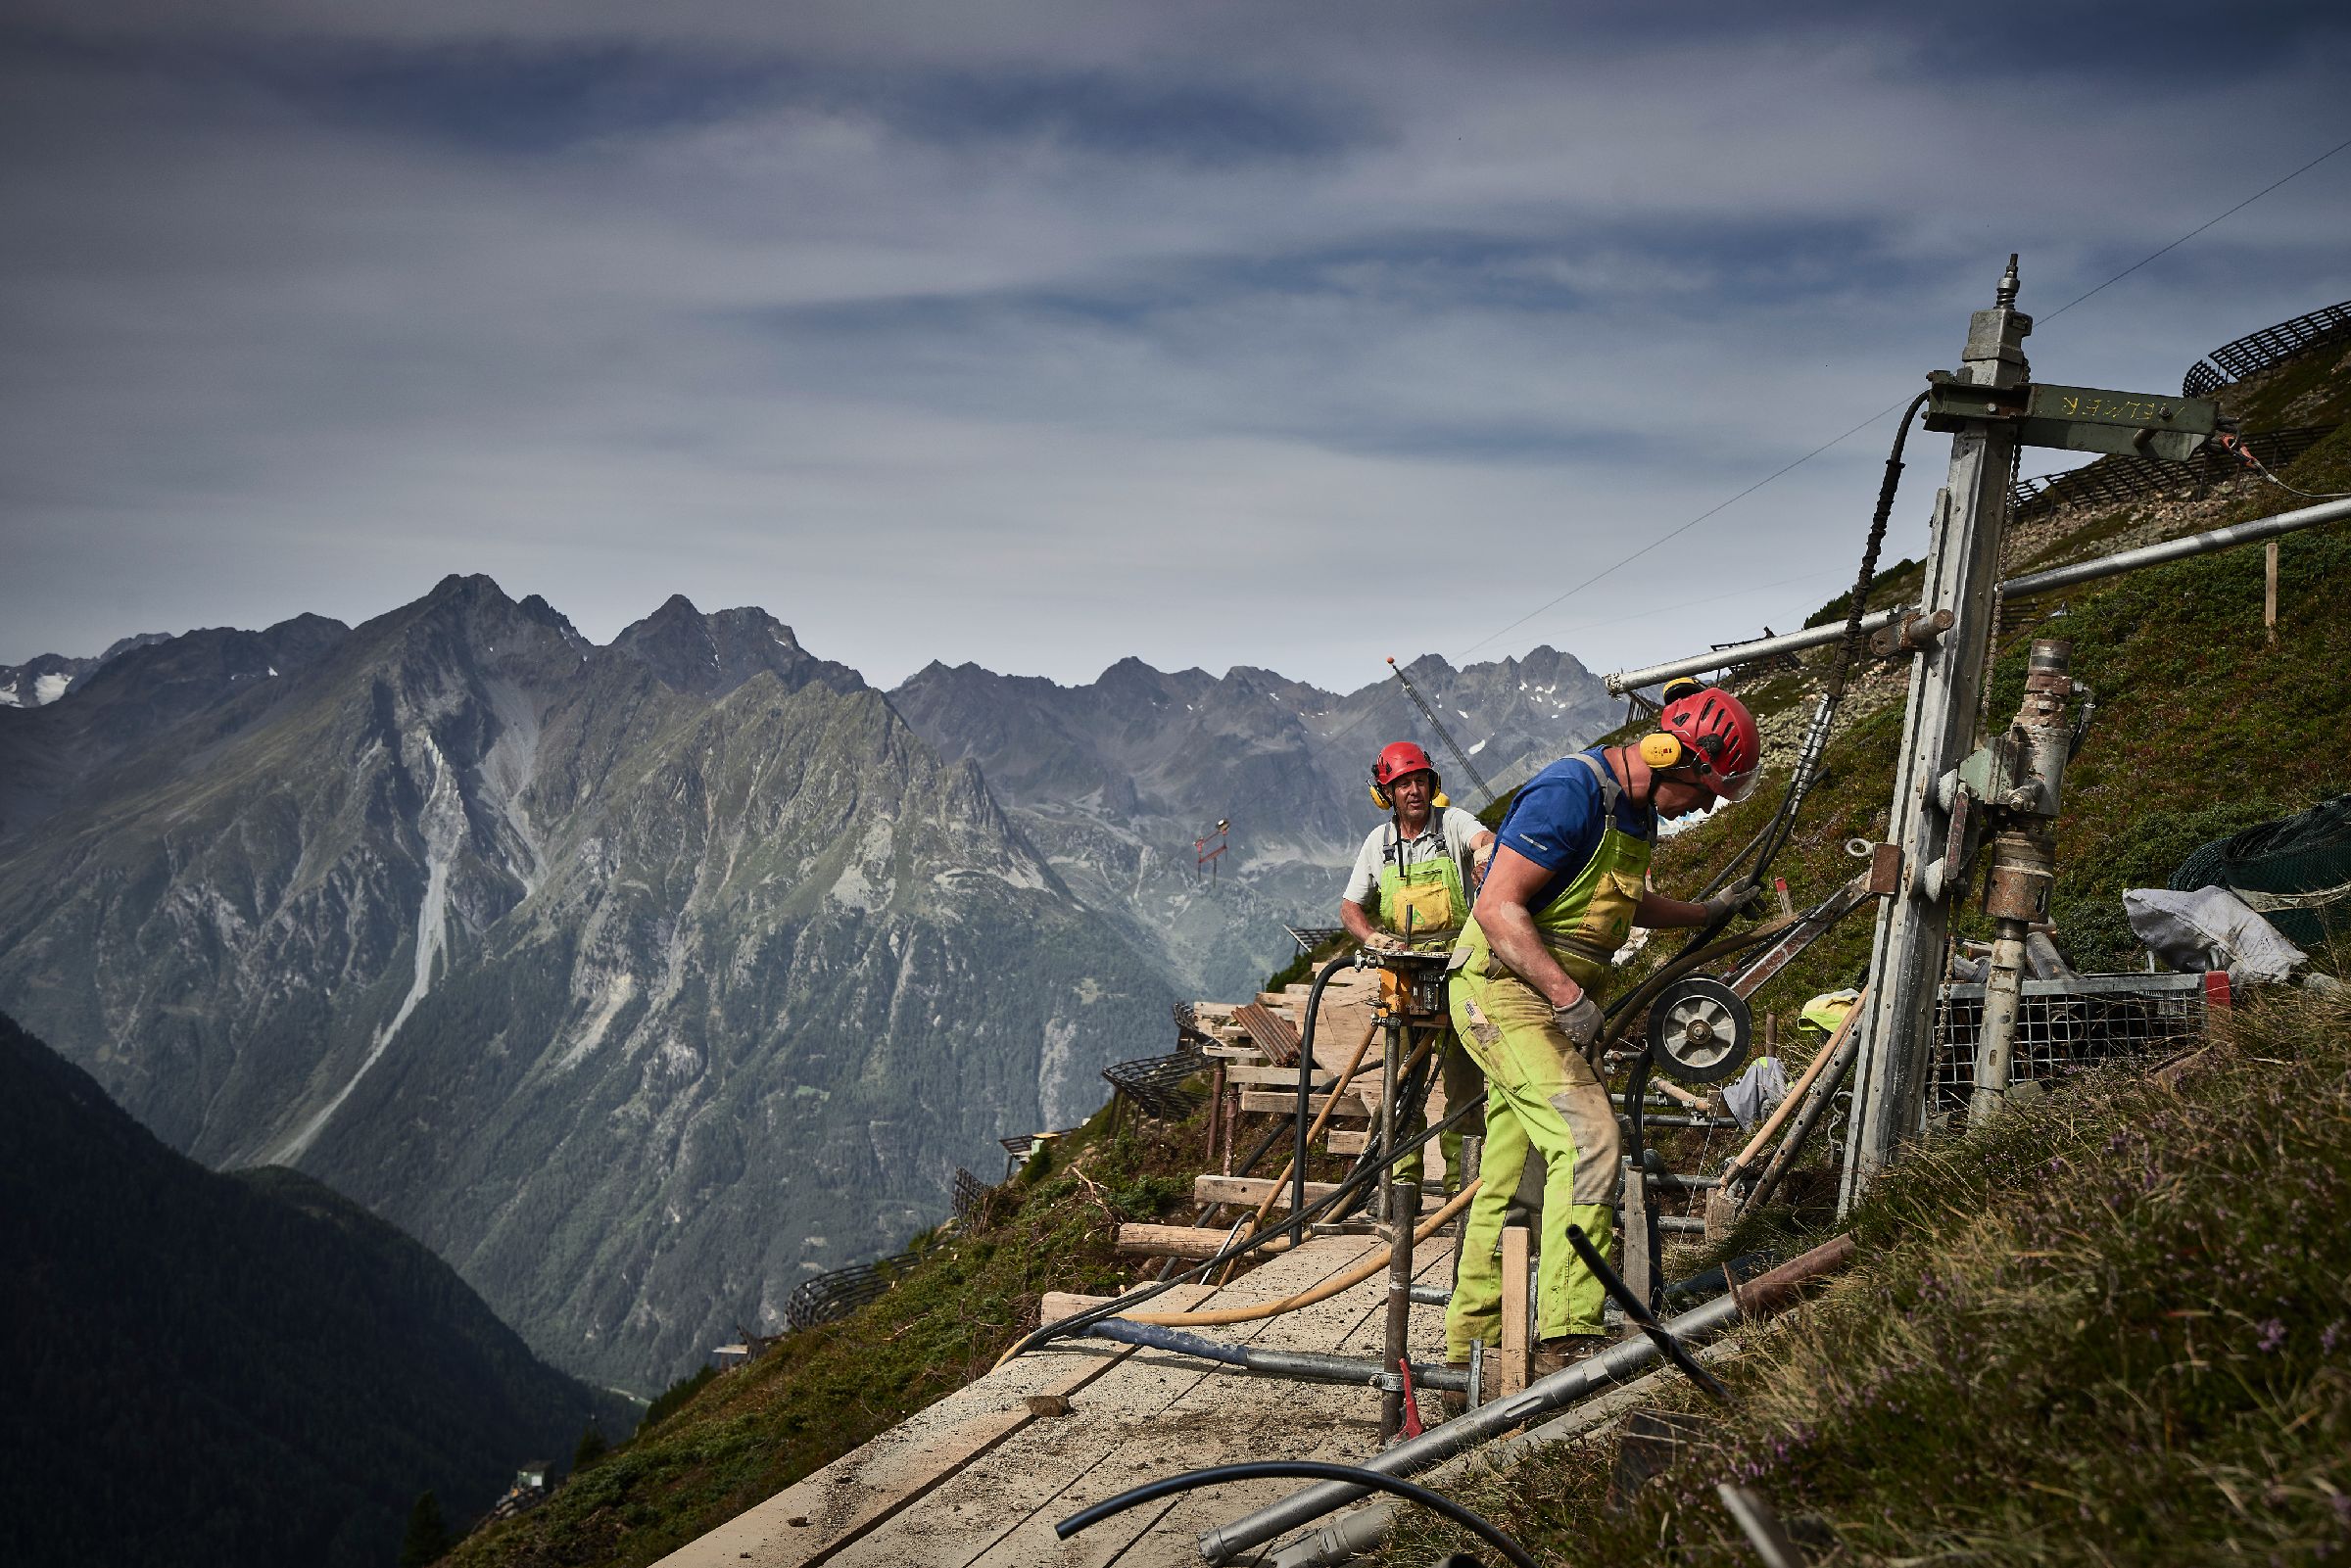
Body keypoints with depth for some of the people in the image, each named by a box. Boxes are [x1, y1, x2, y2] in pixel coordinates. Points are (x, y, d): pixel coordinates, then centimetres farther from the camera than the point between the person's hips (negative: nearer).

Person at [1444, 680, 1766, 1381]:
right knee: (1587, 1141, -21)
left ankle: (1471, 1338, 20)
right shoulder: (1570, 793, -20)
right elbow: (1497, 907, -24)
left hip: (1555, 1002, 9)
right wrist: (1569, 997, -26)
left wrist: (1709, 911, 21)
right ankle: (1567, 1343, -22)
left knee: (1512, 1170, 11)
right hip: (1506, 989, -9)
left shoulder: (1637, 808, 11)